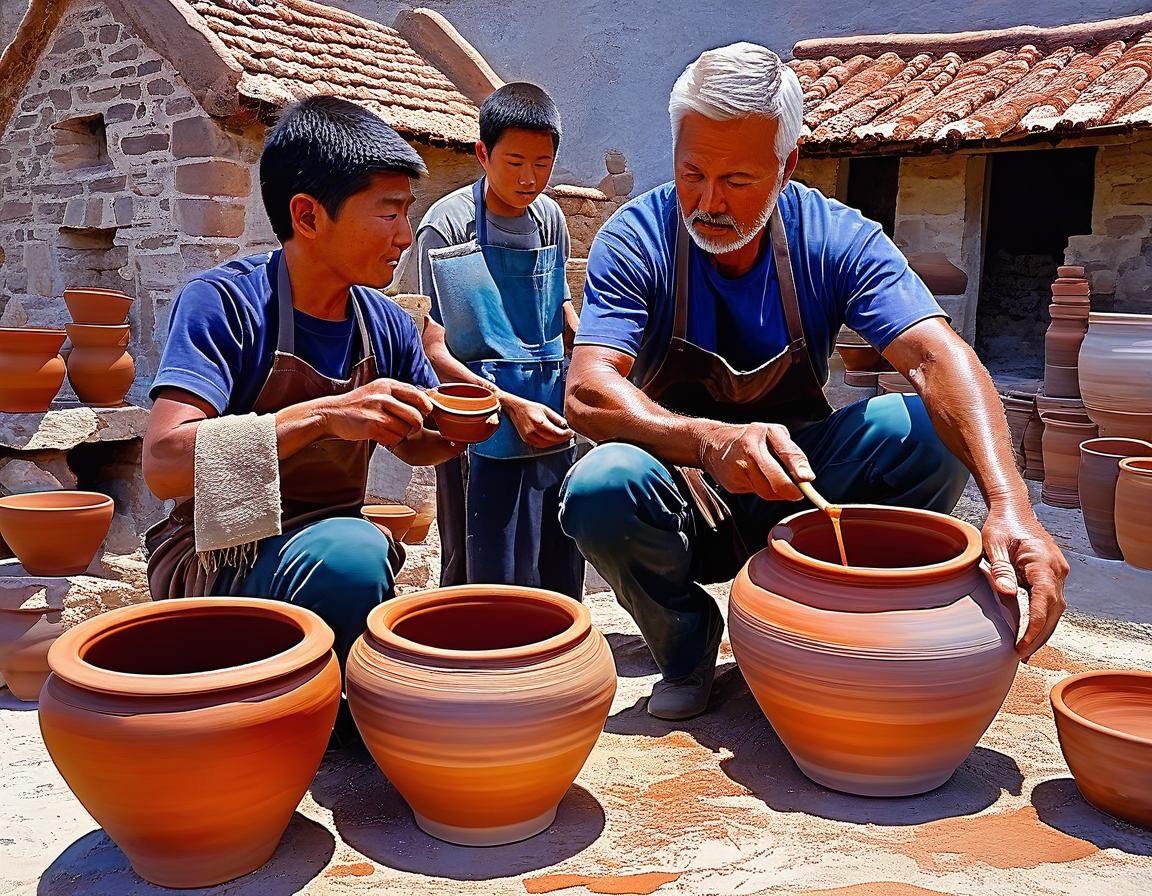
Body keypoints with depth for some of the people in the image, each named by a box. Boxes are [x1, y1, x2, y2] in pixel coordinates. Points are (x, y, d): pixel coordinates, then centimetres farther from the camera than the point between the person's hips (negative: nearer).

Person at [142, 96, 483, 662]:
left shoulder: (388, 327, 2)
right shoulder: (225, 301, -15)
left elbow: (413, 445, 17)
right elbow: (164, 464, -26)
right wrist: (321, 416, -34)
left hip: (334, 550, 6)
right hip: (215, 560, -5)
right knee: (352, 551, -35)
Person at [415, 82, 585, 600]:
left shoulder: (549, 218, 8)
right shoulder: (446, 226, -9)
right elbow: (434, 351, -12)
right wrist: (512, 405, -18)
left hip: (550, 428, 6)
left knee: (560, 580, 12)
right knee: (487, 580, 1)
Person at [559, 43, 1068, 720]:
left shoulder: (836, 239, -10)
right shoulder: (636, 240, -14)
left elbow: (937, 356, -24)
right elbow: (589, 393, -26)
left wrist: (1010, 505, -41)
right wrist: (712, 442, -45)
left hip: (802, 488, 2)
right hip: (685, 498, -1)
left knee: (930, 435, -24)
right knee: (600, 488, -34)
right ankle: (688, 649, -3)